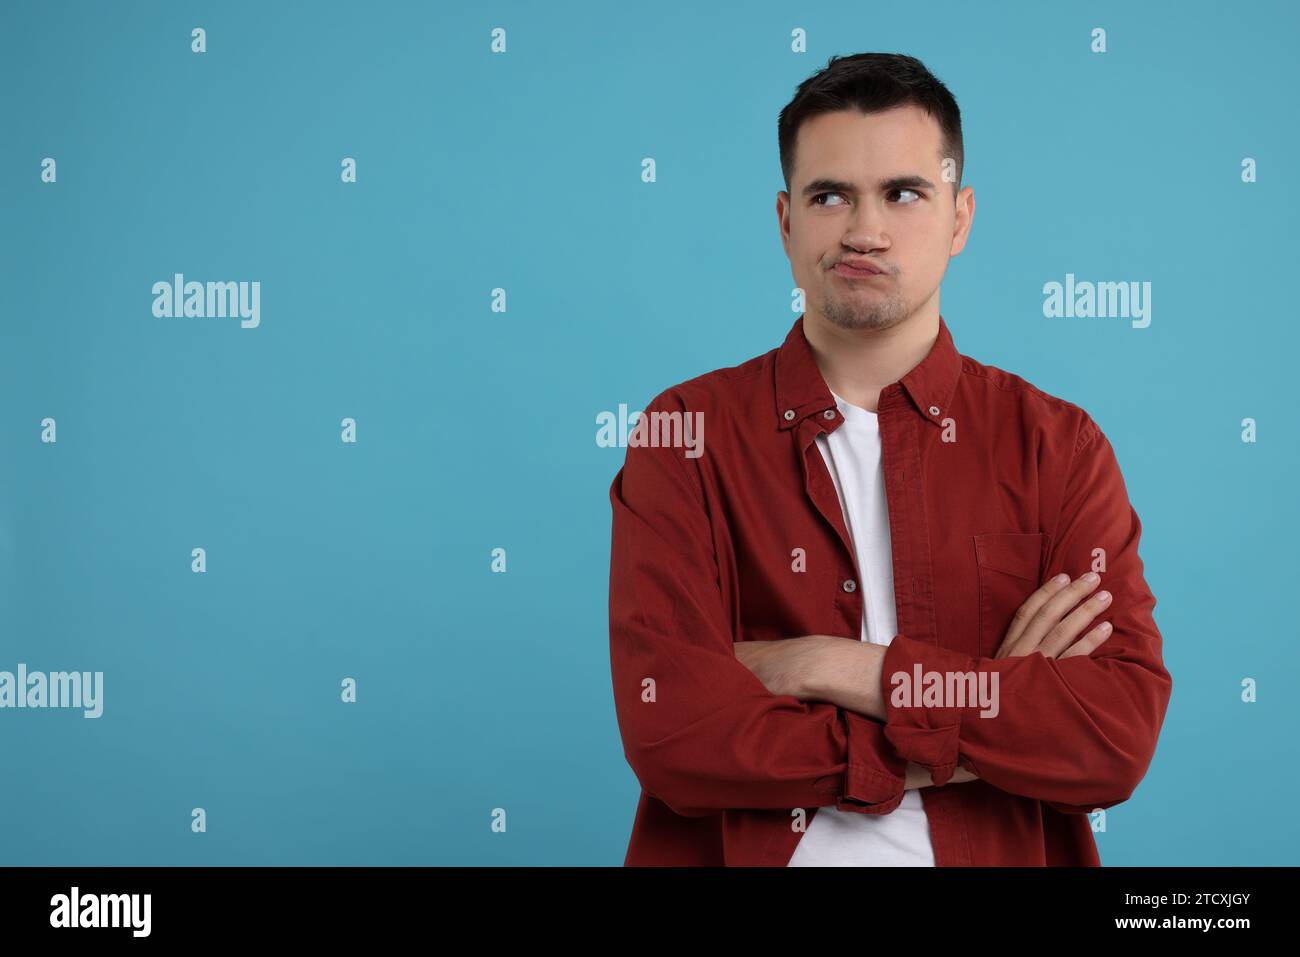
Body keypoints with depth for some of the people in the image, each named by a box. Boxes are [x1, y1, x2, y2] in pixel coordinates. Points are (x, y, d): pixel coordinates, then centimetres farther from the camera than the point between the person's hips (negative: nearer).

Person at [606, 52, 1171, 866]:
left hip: (997, 855, 1)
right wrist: (998, 708, -11)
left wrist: (839, 669, -15)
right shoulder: (683, 434, -3)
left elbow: (1121, 737, -9)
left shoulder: (1057, 446, 1)